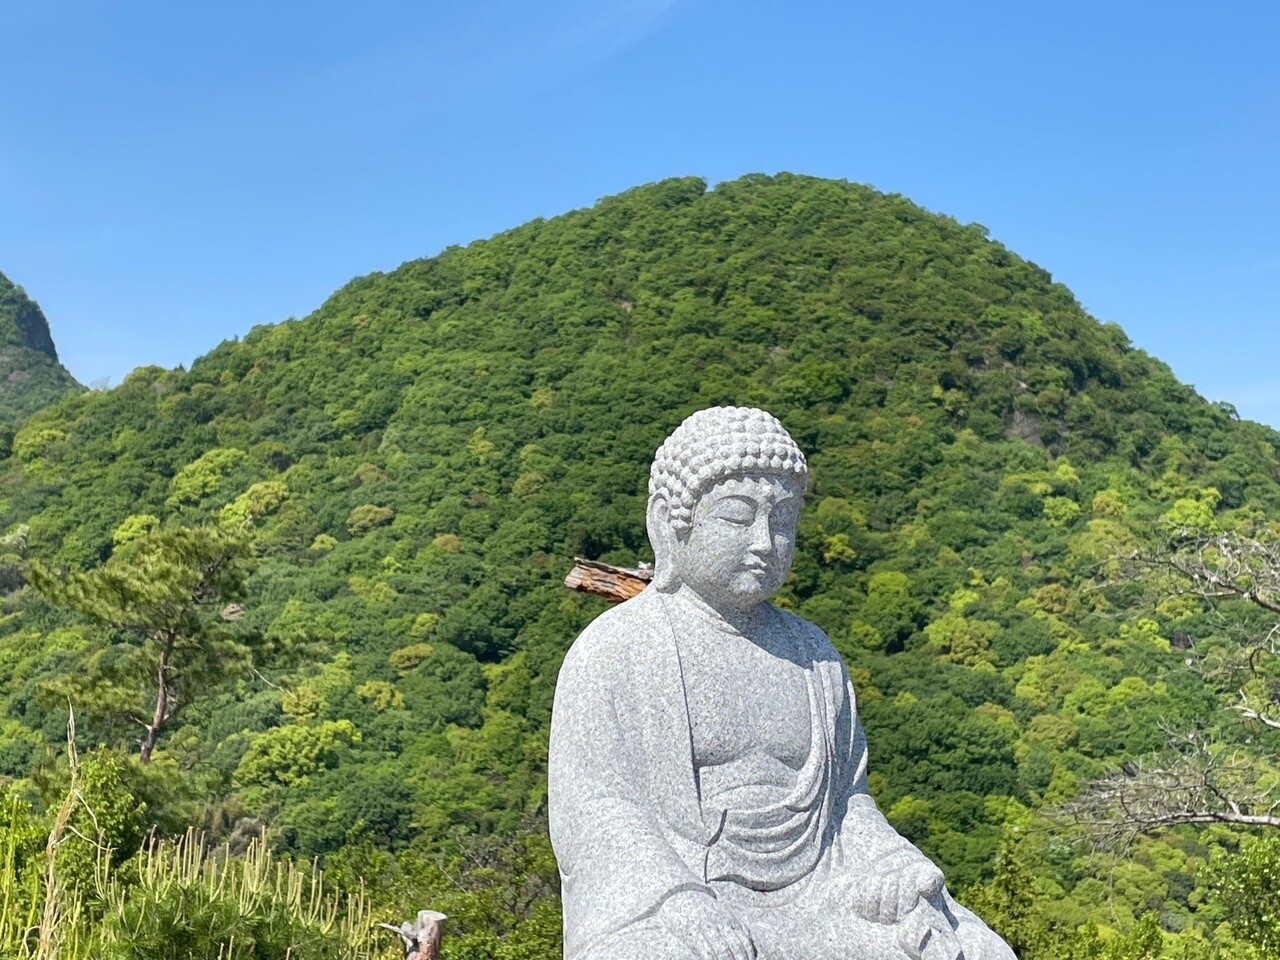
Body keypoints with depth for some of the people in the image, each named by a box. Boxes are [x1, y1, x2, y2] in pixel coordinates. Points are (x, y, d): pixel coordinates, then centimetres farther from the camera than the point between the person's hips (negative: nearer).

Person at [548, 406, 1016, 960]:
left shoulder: (812, 654, 16)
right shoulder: (612, 650, 0)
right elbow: (590, 810, -7)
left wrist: (895, 873, -1)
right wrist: (682, 909, -22)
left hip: (811, 896, 5)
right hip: (666, 904, -4)